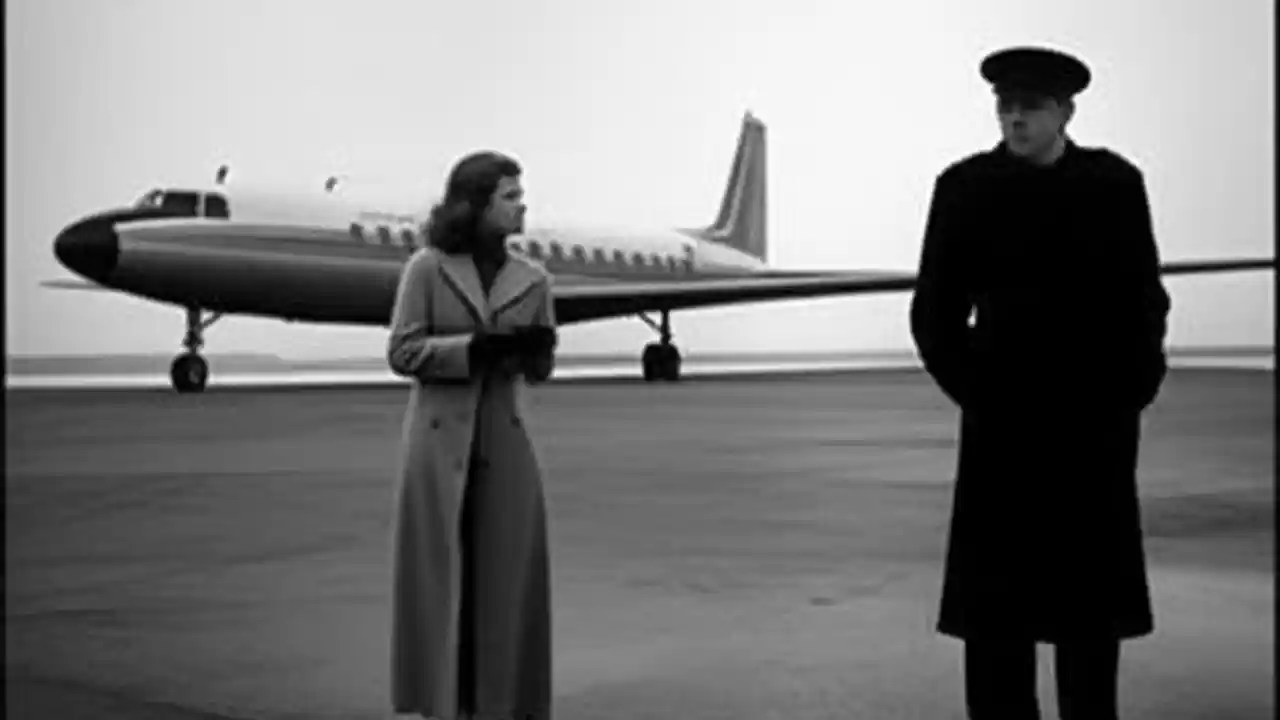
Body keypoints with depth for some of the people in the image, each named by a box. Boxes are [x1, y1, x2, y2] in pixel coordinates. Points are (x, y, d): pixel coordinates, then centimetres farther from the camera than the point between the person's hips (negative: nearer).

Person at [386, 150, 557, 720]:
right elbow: (402, 352, -7)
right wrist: (478, 348, -19)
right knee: (439, 573, 2)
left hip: (504, 443, 3)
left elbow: (540, 369, 10)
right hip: (438, 442, -2)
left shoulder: (532, 280, 5)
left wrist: (534, 347, -14)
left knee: (506, 574, 2)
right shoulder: (426, 267, -3)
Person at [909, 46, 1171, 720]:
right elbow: (934, 311, 2)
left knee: (1093, 600, 7)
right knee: (994, 602, -1)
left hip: (1095, 423, 1)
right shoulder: (966, 187, -2)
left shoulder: (1115, 184, 2)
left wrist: (1131, 387, 0)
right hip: (1003, 425, -1)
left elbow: (1145, 300, 7)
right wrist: (974, 390, -3)